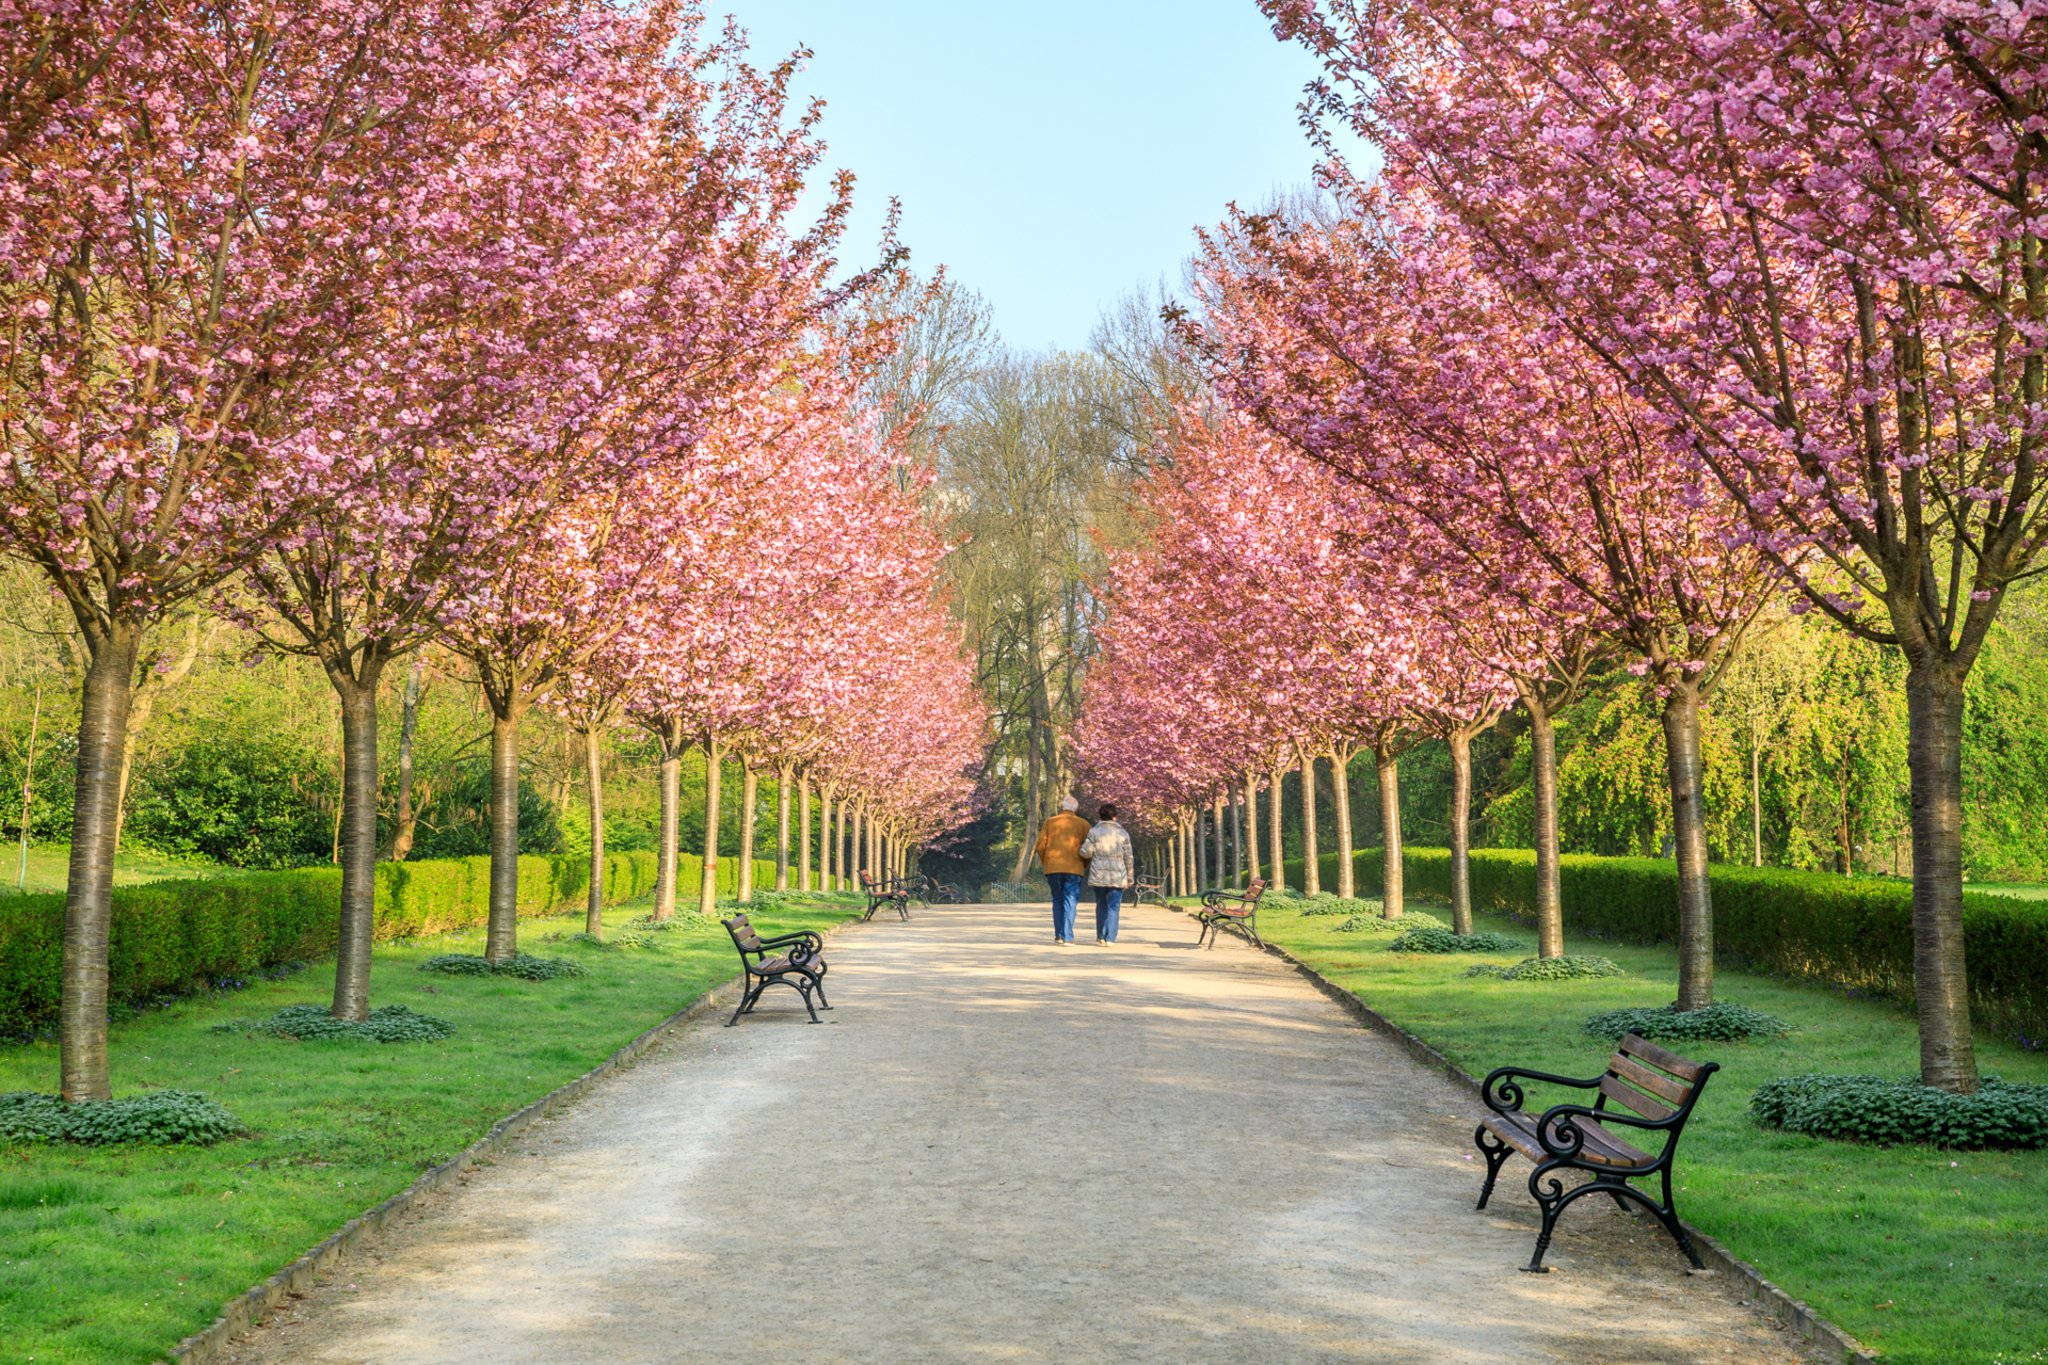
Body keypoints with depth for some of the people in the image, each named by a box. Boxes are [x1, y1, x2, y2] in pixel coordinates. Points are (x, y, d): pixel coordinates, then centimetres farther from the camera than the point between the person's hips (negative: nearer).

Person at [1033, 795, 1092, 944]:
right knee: (1069, 902, 0)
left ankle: (1058, 935, 13)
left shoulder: (1049, 822, 9)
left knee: (1057, 900, 14)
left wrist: (1045, 863, 16)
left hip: (1052, 868, 2)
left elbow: (1041, 846, 3)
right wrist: (1084, 866, 13)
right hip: (1073, 868, -2)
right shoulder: (1083, 824, 5)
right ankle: (1067, 937, -7)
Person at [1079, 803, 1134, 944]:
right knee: (1113, 907, 1)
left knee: (1101, 905, 14)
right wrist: (1129, 877, 13)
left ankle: (1101, 936, 15)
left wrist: (1082, 845, 19)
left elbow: (1085, 852, -4)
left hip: (1098, 875, 1)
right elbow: (1129, 858, 5)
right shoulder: (1122, 833, 4)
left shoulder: (1094, 832, -1)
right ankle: (1110, 938, -8)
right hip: (1117, 876, 0)